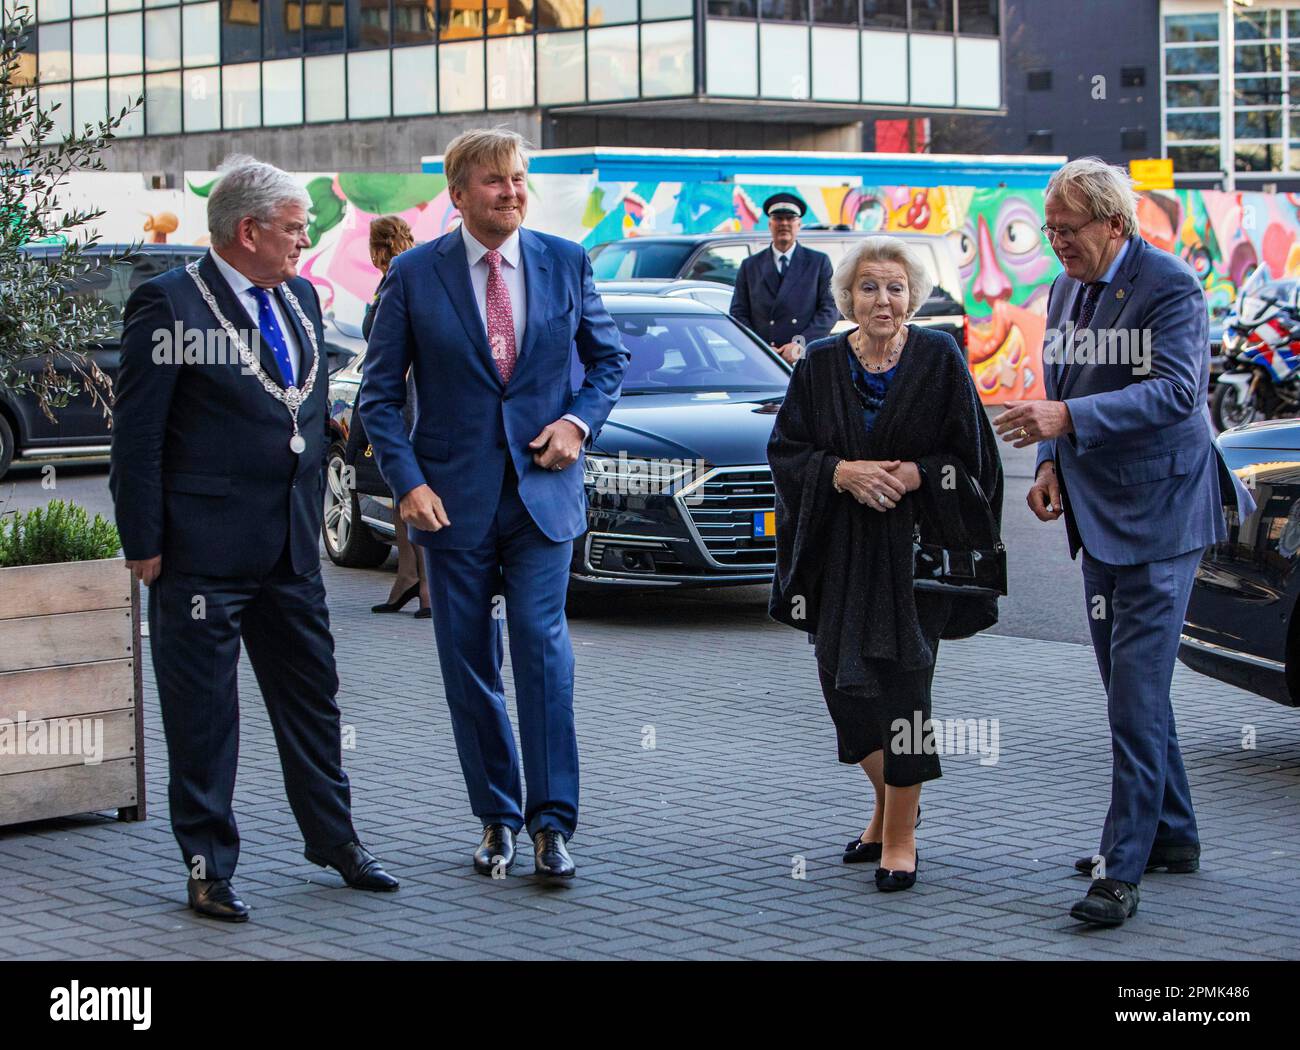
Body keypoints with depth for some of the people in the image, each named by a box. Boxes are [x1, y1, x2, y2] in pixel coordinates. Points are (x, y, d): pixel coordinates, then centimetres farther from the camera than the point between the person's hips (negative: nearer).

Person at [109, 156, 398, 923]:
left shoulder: (300, 299, 12)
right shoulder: (170, 305, -11)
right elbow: (137, 434, -11)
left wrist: (312, 514, 15)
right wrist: (144, 543, -13)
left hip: (291, 544, 7)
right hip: (202, 549, -7)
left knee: (312, 695, 15)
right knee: (203, 714, 2)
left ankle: (335, 840, 29)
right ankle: (209, 867, 12)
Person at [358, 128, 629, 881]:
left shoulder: (566, 262, 3)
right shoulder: (414, 275, -2)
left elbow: (610, 357, 15)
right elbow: (380, 392, 1)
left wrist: (579, 421, -3)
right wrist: (408, 481, -11)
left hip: (543, 489, 0)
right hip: (454, 499, 0)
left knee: (544, 648, -10)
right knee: (470, 666, 6)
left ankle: (552, 821, -5)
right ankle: (497, 818, 19)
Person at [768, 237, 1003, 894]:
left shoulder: (939, 359, -2)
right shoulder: (820, 365, 5)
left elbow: (968, 455, -1)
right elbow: (785, 450, 3)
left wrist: (913, 476, -17)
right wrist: (842, 472, -14)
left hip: (914, 543, -3)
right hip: (840, 549, 3)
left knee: (901, 682, -7)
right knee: (842, 681, 7)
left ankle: (900, 835, 3)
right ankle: (890, 803, 31)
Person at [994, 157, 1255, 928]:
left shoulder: (1171, 286, -14)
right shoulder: (1066, 292, 12)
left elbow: (1177, 390, -26)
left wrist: (1068, 420, -34)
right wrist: (1053, 463, 4)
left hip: (1158, 514, -9)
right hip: (1097, 515, 9)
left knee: (1138, 688, -12)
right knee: (1129, 683, 14)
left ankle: (1123, 869, -11)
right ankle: (1172, 835, 26)